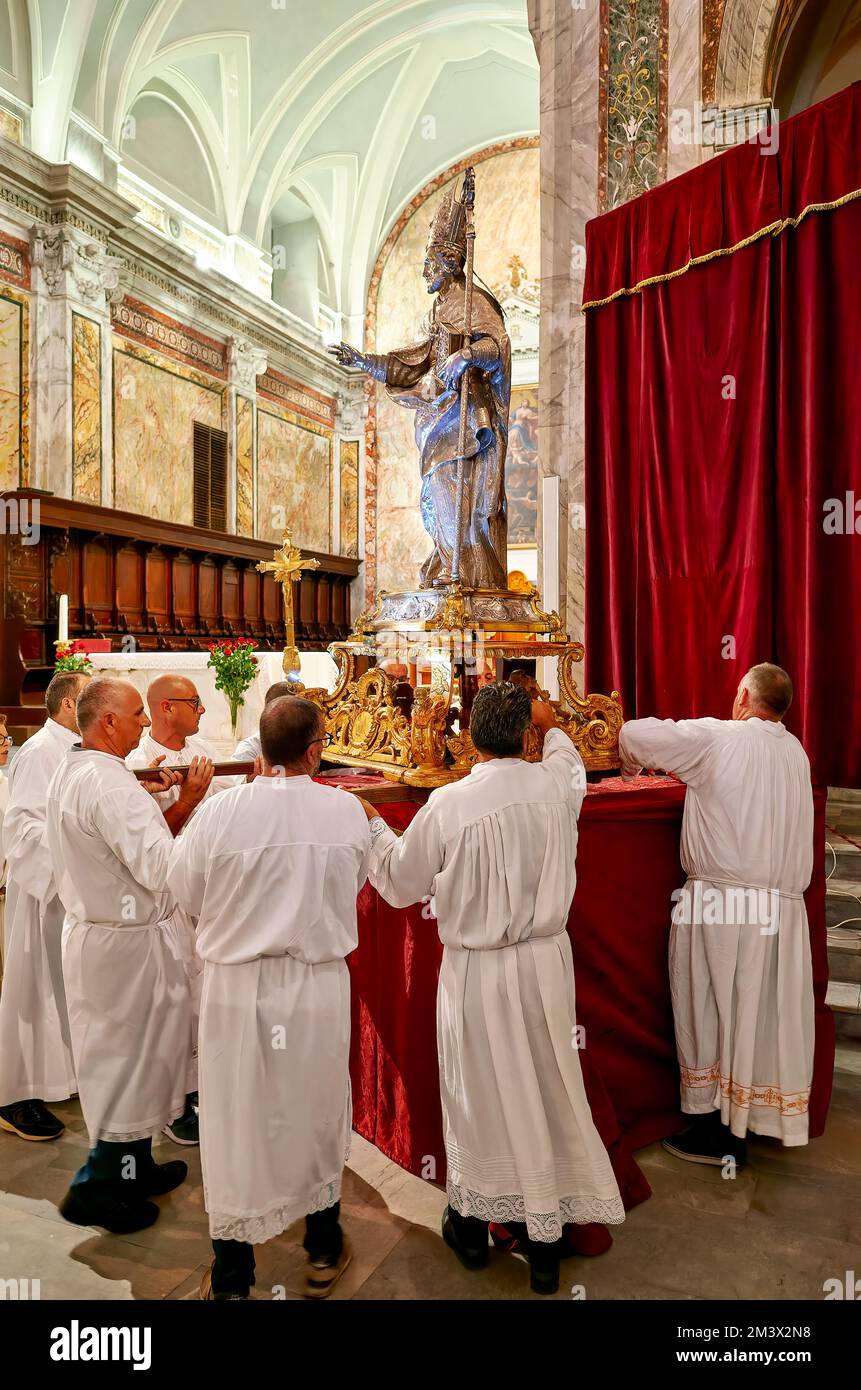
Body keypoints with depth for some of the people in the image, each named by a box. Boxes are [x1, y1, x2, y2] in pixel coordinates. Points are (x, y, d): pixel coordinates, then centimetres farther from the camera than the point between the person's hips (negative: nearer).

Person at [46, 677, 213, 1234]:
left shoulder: (72, 772, 7)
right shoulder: (110, 785, -26)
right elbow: (162, 869, -30)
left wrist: (166, 808, -1)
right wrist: (189, 803, -22)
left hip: (96, 931, 10)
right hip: (127, 943, -10)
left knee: (125, 1059, 22)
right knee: (132, 1061, 8)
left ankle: (133, 1166, 39)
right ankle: (97, 1188, 25)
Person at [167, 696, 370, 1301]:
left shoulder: (219, 813, -16)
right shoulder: (346, 810, -13)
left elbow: (186, 892, -2)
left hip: (237, 988, -1)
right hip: (319, 986, 1)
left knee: (236, 1121, 15)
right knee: (318, 1112, 20)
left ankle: (231, 1277, 31)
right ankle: (323, 1254, 40)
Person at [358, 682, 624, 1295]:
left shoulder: (447, 804, -18)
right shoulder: (559, 785, -9)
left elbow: (402, 883, -3)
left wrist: (374, 826, 12)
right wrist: (553, 727, 37)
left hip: (477, 972, -2)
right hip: (546, 966, 3)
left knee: (478, 1092, 16)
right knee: (546, 1089, 16)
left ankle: (472, 1225, 37)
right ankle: (545, 1240, 32)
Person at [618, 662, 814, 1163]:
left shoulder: (715, 738, -10)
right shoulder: (797, 752, 7)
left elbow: (635, 733, -9)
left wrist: (633, 763, 12)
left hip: (720, 905, -5)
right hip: (783, 905, 5)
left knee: (713, 1015, 8)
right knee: (767, 1014, 15)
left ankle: (718, 1134, 19)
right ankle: (760, 1120, 29)